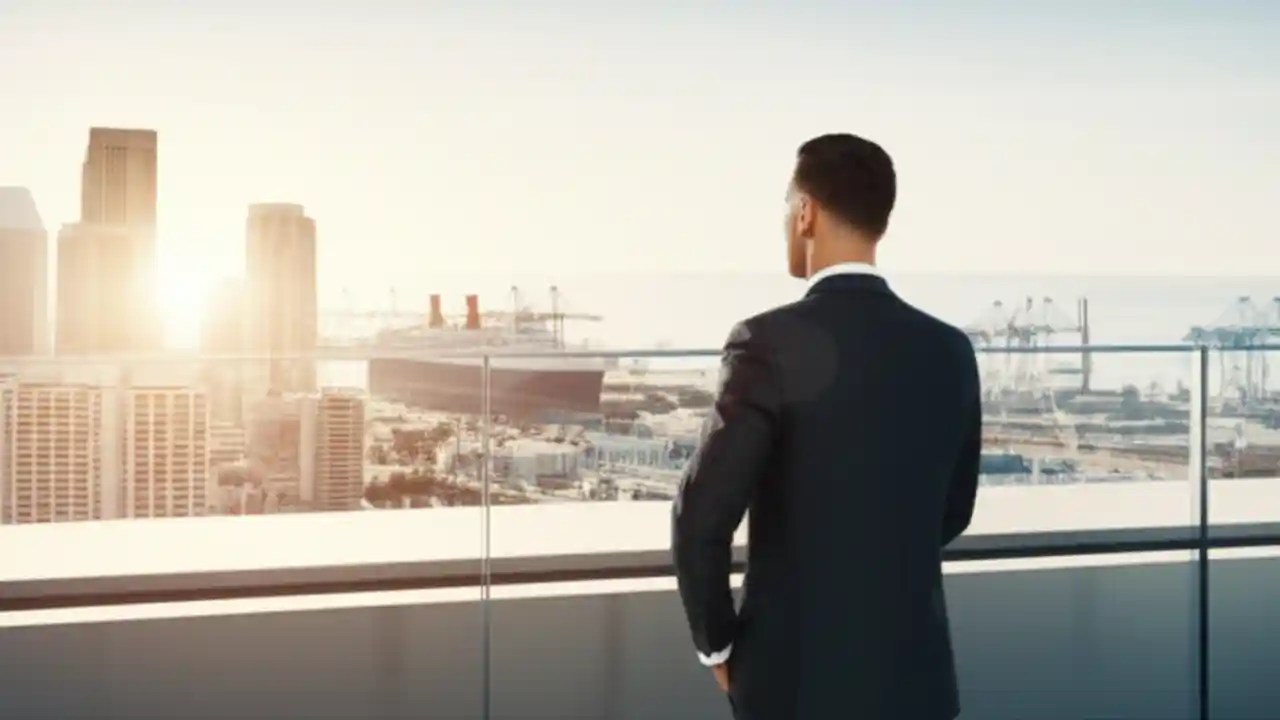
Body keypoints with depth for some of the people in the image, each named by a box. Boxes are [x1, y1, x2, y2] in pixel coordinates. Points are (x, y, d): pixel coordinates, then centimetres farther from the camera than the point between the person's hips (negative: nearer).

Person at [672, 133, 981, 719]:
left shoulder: (770, 342, -15)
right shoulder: (949, 350, 2)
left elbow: (702, 516, -16)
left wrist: (717, 643, -2)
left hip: (796, 671, -5)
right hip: (914, 668, 5)